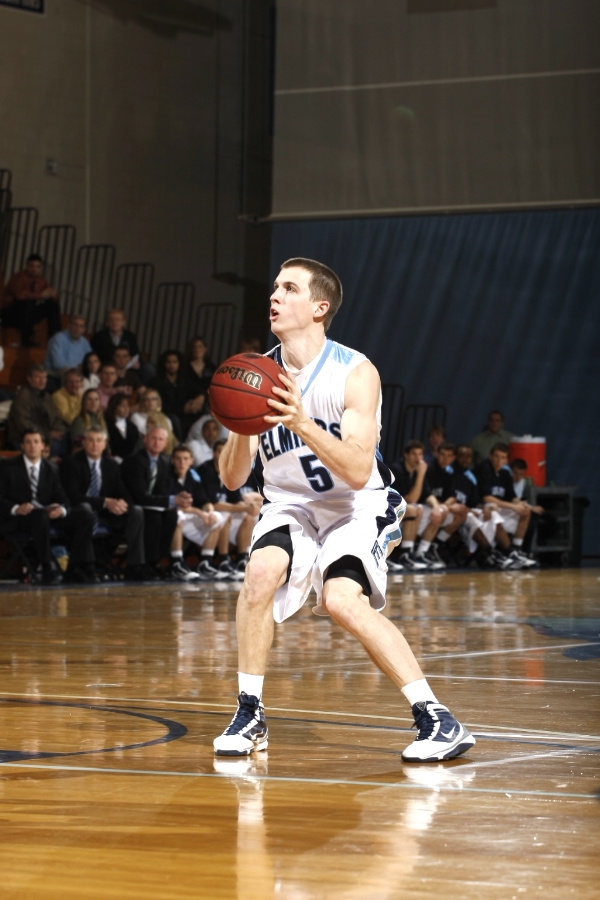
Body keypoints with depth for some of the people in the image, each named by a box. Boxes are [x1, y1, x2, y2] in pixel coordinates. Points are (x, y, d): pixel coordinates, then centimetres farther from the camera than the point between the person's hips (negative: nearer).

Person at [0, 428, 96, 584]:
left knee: (85, 516, -15)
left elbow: (62, 499, 9)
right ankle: (47, 570, -37)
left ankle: (75, 570, -17)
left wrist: (62, 509, -17)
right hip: (17, 519, -5)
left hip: (49, 514, 5)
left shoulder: (51, 470, 17)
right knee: (40, 516, -40)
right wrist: (15, 509, -27)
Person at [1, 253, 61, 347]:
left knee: (53, 305, -4)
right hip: (10, 314, -7)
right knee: (27, 301, -35)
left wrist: (52, 293, -18)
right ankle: (26, 339, -33)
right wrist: (41, 295, -29)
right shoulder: (19, 277, -17)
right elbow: (20, 294, -36)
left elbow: (54, 297, 7)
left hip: (27, 314, 7)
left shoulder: (41, 280, 4)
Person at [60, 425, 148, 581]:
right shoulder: (71, 463, -5)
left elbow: (124, 493, 8)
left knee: (137, 512, -19)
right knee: (85, 507, -40)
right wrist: (105, 502, -27)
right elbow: (73, 496, -17)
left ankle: (134, 567, -24)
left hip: (105, 515, 5)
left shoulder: (112, 465, 13)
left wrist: (122, 503, -21)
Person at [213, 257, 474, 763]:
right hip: (291, 505, 4)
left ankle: (438, 720, -21)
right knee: (262, 570, -27)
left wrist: (301, 422, -37)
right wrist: (242, 430, -25)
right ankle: (250, 715, -14)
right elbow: (232, 480, -5)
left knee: (342, 600, -28)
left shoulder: (355, 373, -17)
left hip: (356, 506, -4)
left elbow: (357, 471, -26)